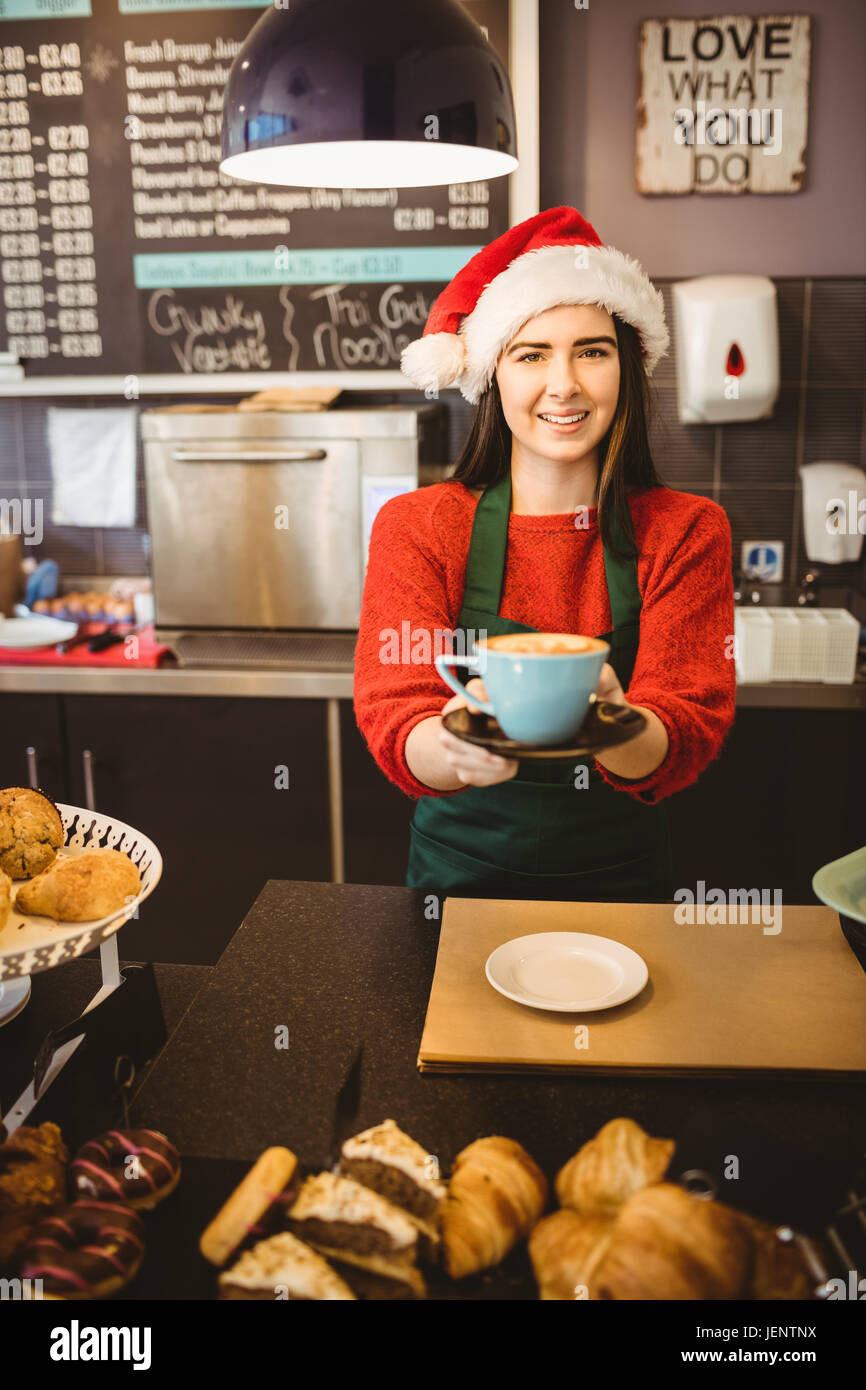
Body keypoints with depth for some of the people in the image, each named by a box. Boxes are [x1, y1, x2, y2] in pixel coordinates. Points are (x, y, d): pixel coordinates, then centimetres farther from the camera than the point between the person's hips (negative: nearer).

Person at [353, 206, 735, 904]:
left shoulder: (685, 532, -2)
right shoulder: (416, 527, -4)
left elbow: (690, 736, -12)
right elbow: (395, 724, -13)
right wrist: (457, 746, -35)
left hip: (621, 872, 1)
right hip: (462, 868, 0)